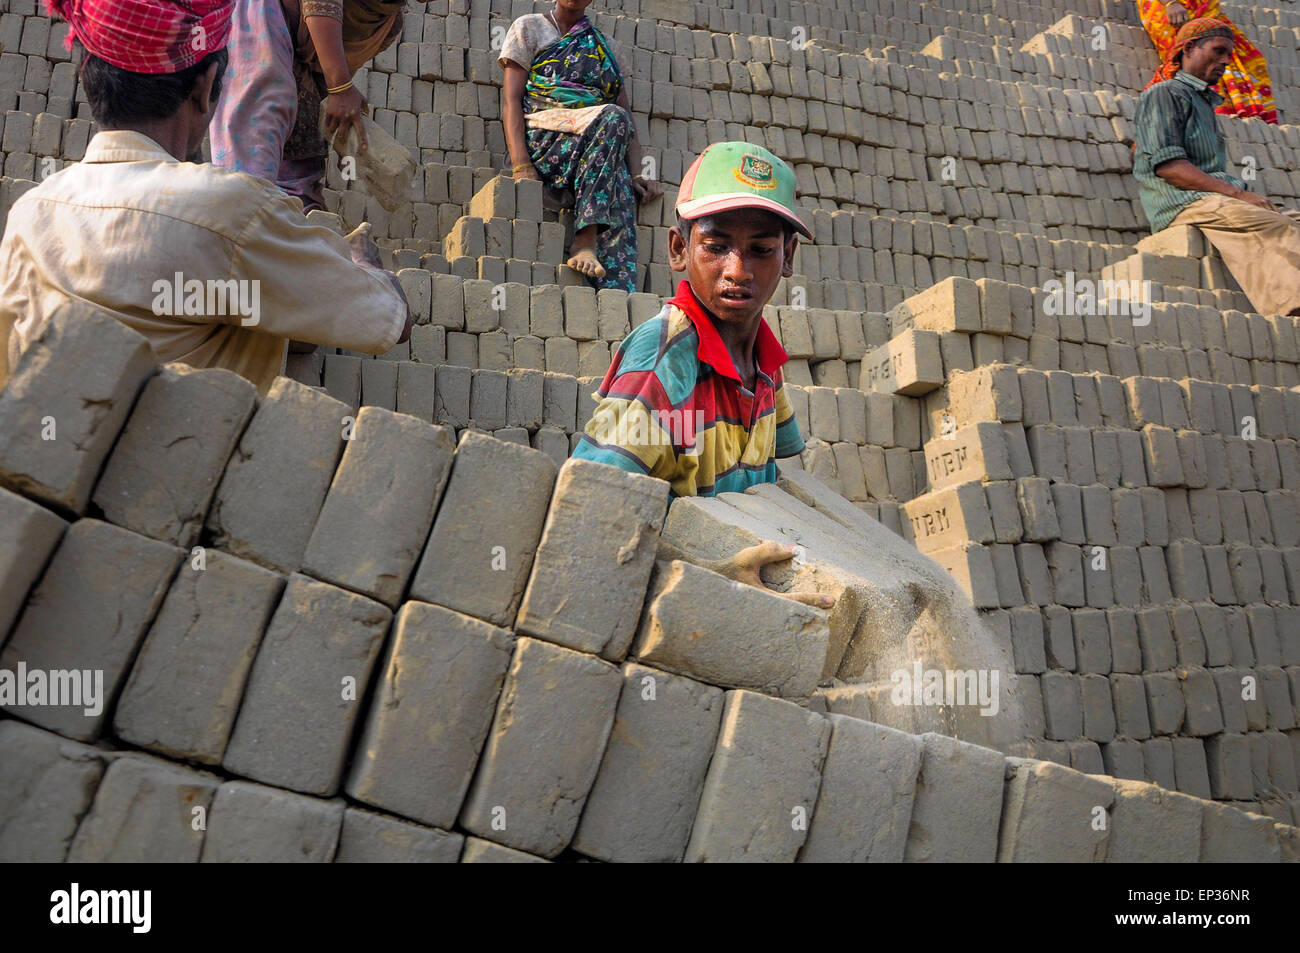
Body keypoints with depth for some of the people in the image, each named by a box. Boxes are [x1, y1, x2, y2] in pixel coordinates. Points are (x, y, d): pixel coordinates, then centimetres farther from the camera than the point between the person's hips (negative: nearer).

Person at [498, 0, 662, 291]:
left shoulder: (606, 46, 26)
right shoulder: (530, 28, 17)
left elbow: (628, 123, 16)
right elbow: (511, 100, 3)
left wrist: (637, 174, -3)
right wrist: (522, 167, -14)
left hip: (596, 153, 3)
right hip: (541, 141, -3)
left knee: (620, 195, -31)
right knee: (612, 117, -32)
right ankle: (584, 240, -39)